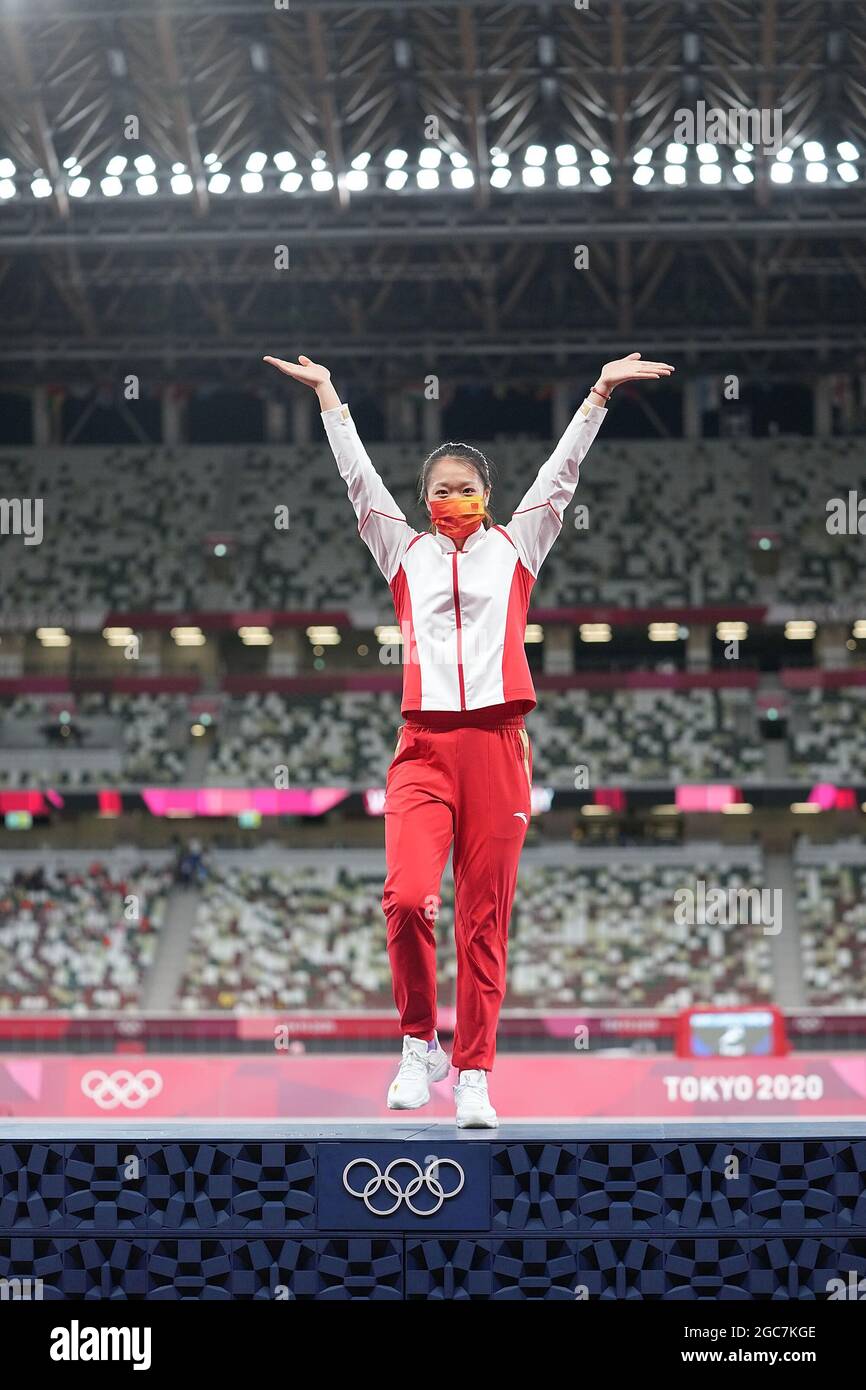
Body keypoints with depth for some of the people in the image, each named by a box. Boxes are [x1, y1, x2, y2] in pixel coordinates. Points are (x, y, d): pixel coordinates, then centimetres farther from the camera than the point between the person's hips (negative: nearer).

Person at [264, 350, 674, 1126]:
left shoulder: (515, 547, 15)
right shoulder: (406, 551, 16)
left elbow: (560, 474, 10)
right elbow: (360, 478, 14)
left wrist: (601, 393, 5)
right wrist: (327, 396, 13)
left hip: (497, 746, 0)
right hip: (425, 745, 0)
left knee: (486, 918, -1)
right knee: (407, 897, -19)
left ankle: (473, 1075, 7)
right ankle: (420, 1041, 1)